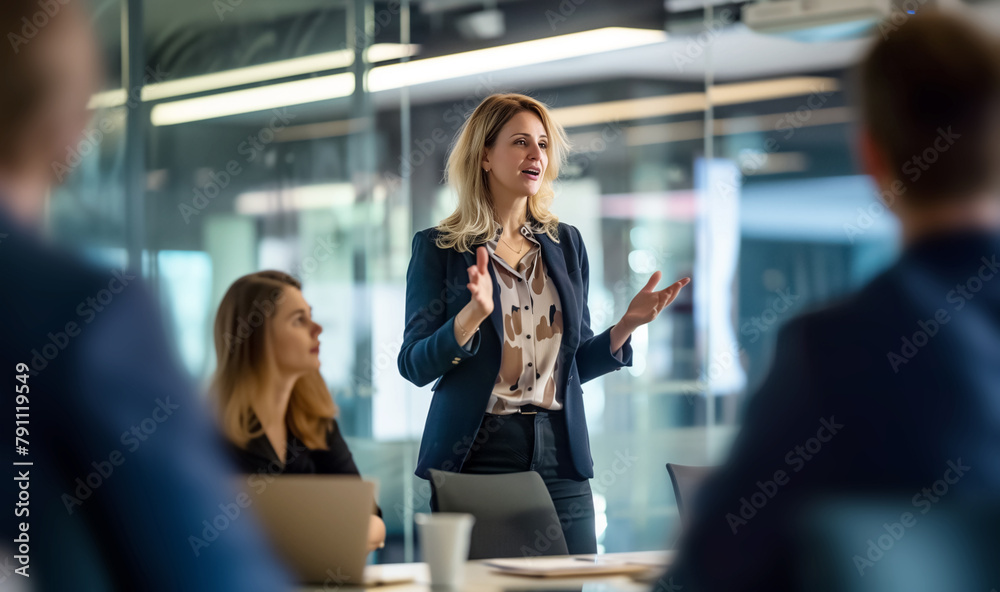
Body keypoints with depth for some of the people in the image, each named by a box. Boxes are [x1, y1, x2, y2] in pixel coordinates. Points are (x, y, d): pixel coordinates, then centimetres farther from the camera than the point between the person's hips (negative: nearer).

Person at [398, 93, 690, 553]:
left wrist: (628, 324, -1)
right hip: (476, 455, -4)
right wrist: (474, 315, -22)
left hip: (560, 459, 4)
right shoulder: (438, 248, 0)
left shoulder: (566, 244, 13)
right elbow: (414, 366, -6)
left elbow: (576, 363, 15)